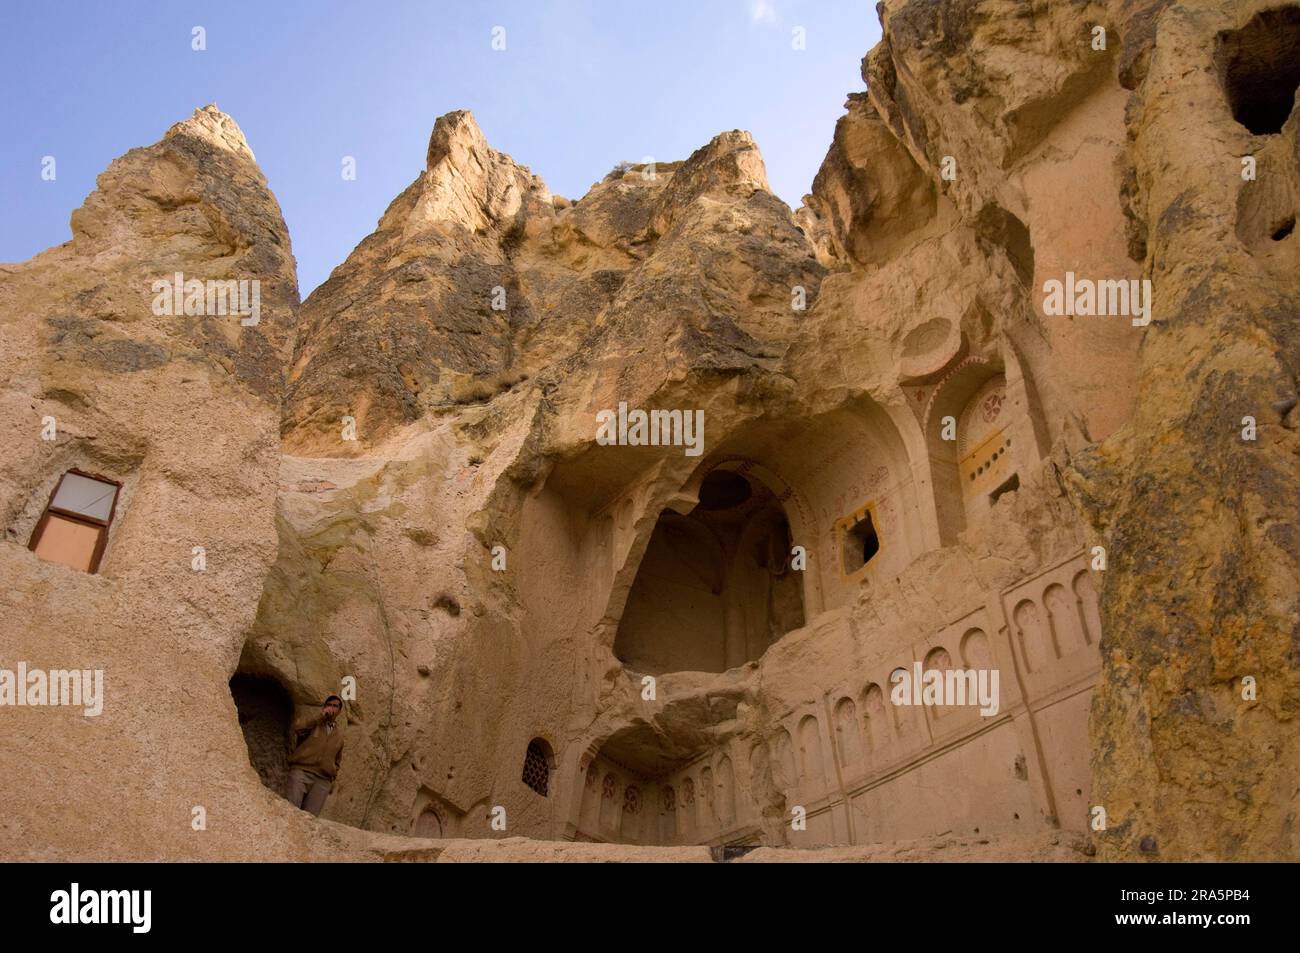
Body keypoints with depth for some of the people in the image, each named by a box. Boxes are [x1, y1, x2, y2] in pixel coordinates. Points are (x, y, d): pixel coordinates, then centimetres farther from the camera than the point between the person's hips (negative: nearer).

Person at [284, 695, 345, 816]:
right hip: (301, 771, -2)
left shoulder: (340, 732, 18)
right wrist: (321, 716, -12)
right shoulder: (313, 722, 9)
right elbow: (297, 728, -13)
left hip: (322, 780, 2)